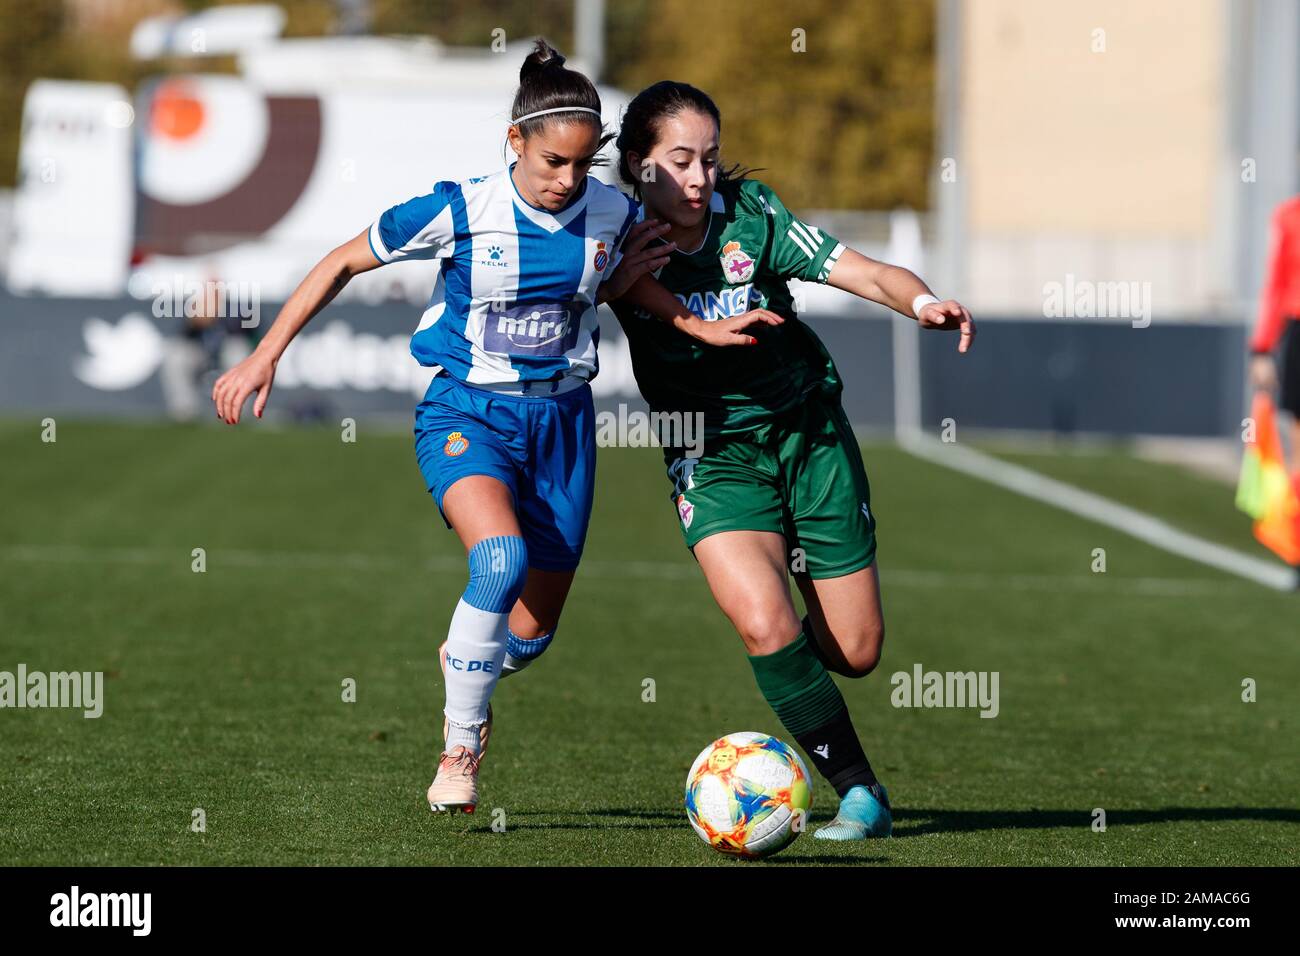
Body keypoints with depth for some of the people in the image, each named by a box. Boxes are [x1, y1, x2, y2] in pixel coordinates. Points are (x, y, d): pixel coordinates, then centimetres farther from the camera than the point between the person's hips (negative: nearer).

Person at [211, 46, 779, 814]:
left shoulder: (613, 214, -4)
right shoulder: (461, 211, -14)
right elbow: (343, 263, -3)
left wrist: (702, 327, 6)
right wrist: (268, 354, -5)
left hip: (561, 419, 4)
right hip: (468, 412, -4)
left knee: (531, 635, 6)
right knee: (501, 559, -33)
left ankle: (464, 661, 45)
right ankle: (462, 751, -16)